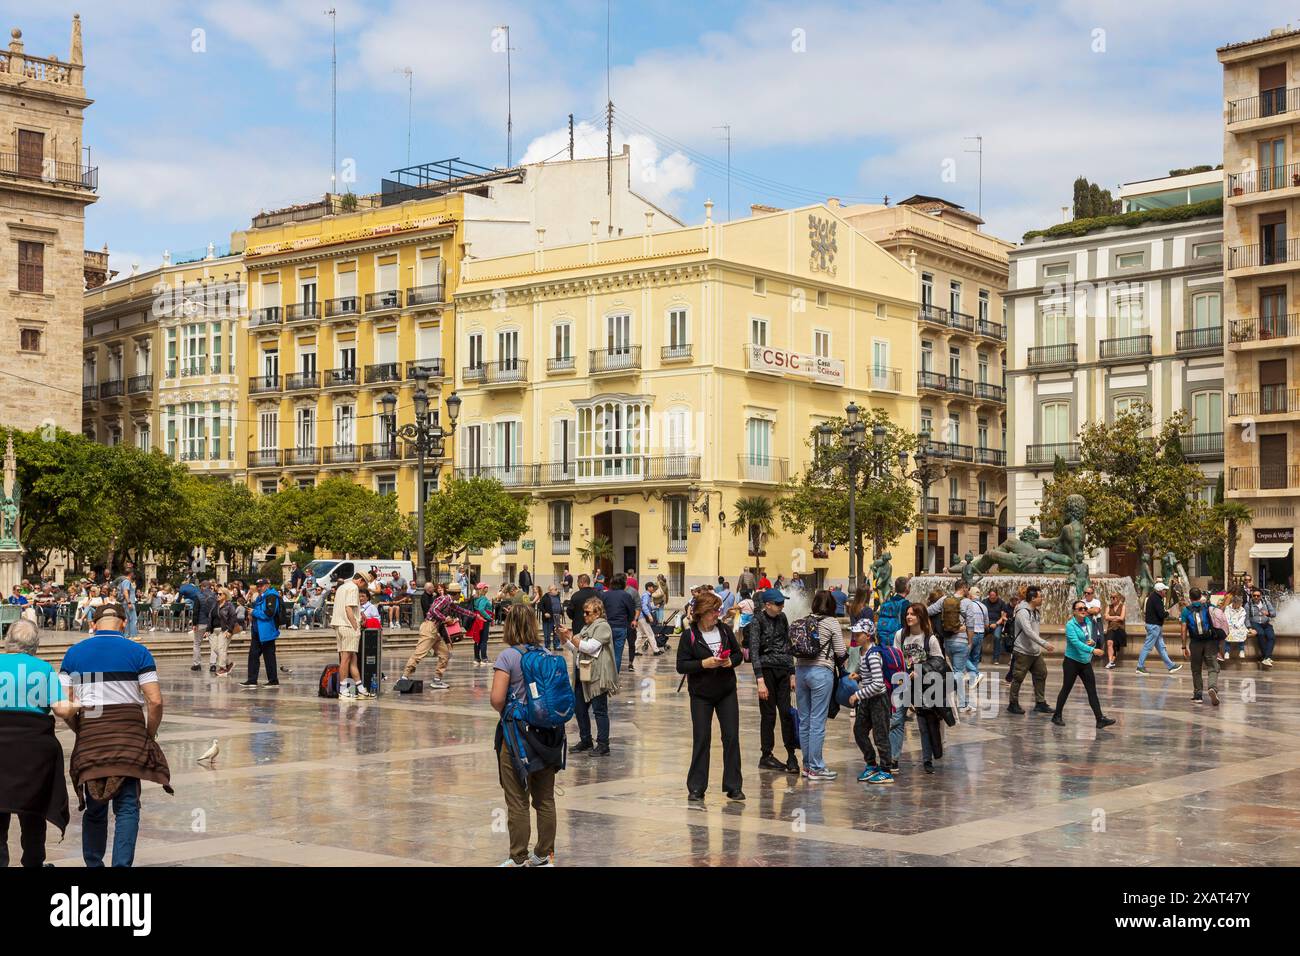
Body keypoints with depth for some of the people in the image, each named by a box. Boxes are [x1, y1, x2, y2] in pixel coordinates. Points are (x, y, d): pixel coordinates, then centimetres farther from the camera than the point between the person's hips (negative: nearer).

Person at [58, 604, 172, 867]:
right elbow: (155, 701, -7)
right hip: (130, 736, -2)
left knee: (94, 808, 14)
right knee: (127, 807, 2)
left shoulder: (73, 653, 7)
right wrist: (150, 735, 7)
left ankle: (93, 865, 21)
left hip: (90, 735, 2)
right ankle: (122, 864, -7)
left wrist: (80, 731, 15)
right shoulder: (138, 652, 0)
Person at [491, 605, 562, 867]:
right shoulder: (548, 655, 3)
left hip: (518, 736, -5)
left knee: (517, 802, 4)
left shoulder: (508, 656, -12)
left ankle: (519, 859, 11)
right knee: (545, 799, 14)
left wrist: (504, 710, 3)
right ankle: (544, 855, 23)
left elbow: (497, 699, -17)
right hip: (548, 735, 5)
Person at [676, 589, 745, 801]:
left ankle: (733, 787, 9)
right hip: (701, 695, -3)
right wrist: (704, 664, -22)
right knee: (701, 739, 0)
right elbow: (681, 665, -10)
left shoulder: (725, 630, 2)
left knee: (731, 737, 1)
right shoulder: (689, 636, -9)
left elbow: (738, 654, 12)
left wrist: (730, 661, -10)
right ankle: (696, 788, 10)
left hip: (727, 692, 3)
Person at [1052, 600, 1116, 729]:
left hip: (1086, 662, 5)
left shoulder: (1088, 622, 6)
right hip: (1072, 661, -5)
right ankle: (1057, 716, 19)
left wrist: (1093, 642, -7)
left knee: (1092, 691, 1)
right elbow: (1076, 642, -27)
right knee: (1066, 689, 5)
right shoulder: (1070, 625, -14)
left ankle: (1100, 719, -1)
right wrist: (1092, 650, -36)